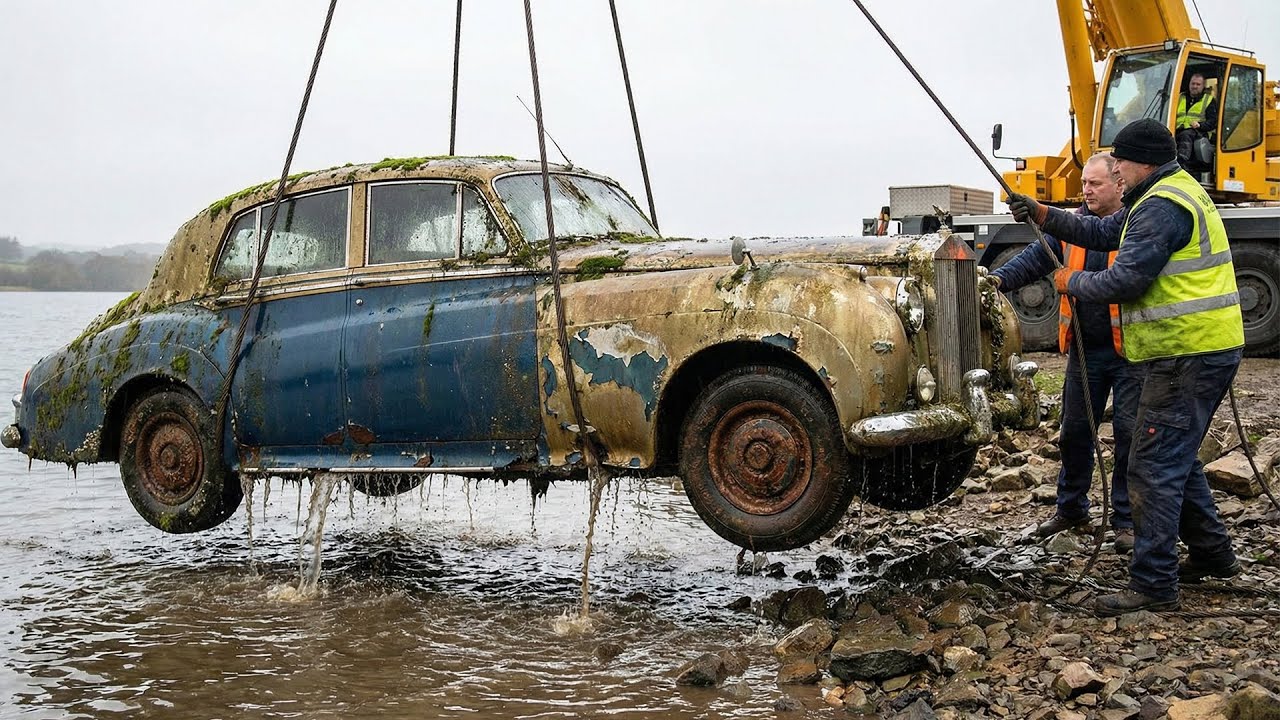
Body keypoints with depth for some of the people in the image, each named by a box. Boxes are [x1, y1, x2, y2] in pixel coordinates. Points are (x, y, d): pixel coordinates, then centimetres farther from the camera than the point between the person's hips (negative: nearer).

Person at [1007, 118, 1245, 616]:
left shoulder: (1162, 208, -18)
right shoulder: (1170, 193, 18)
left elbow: (1126, 281, -22)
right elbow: (1105, 233, 22)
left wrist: (1072, 283, -5)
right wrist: (1043, 215, 12)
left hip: (1186, 355, -11)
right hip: (1204, 350, 11)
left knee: (1154, 467, -9)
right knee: (1176, 457, 22)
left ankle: (1153, 585, -7)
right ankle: (1212, 554, 33)